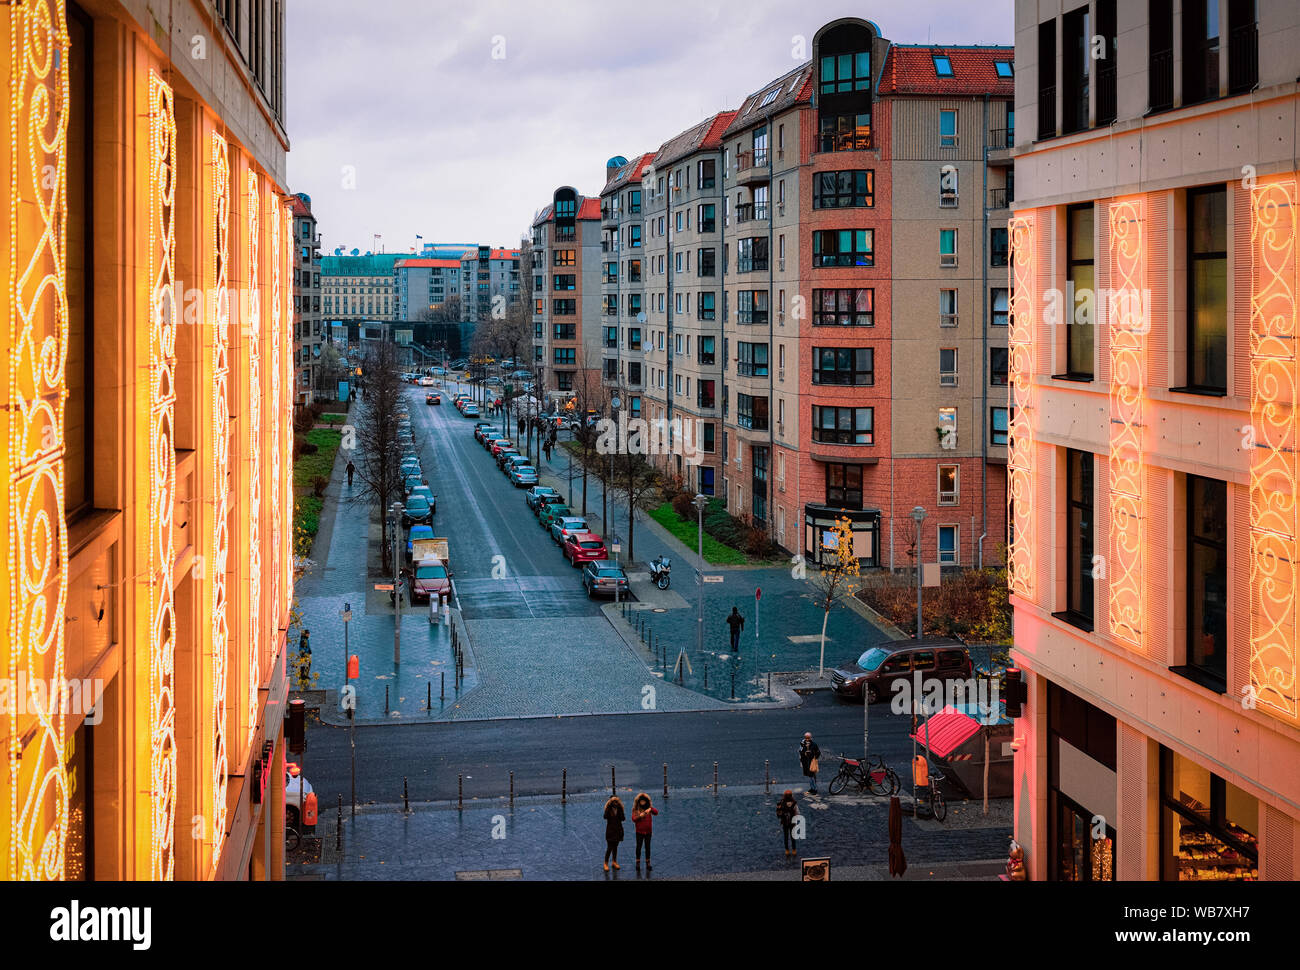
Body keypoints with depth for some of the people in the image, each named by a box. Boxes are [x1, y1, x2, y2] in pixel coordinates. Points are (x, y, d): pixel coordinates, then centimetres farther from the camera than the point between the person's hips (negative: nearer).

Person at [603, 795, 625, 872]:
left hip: (618, 830, 4)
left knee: (615, 846, 12)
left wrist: (620, 810, -15)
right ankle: (606, 863, 0)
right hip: (610, 830, -4)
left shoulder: (619, 809, 3)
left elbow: (623, 818, -8)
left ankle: (614, 862, 23)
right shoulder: (608, 809, -5)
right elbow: (605, 817, -23)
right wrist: (609, 808, -25)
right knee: (609, 847, -8)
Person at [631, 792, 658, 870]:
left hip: (648, 831, 1)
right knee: (638, 846, 1)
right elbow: (633, 819, -9)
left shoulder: (649, 807, 1)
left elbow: (656, 812, -16)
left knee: (648, 847, 6)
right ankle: (638, 862, 10)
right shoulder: (635, 809, -1)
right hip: (639, 831, -1)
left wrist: (650, 809, -35)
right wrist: (639, 816, -27)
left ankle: (648, 863, 14)